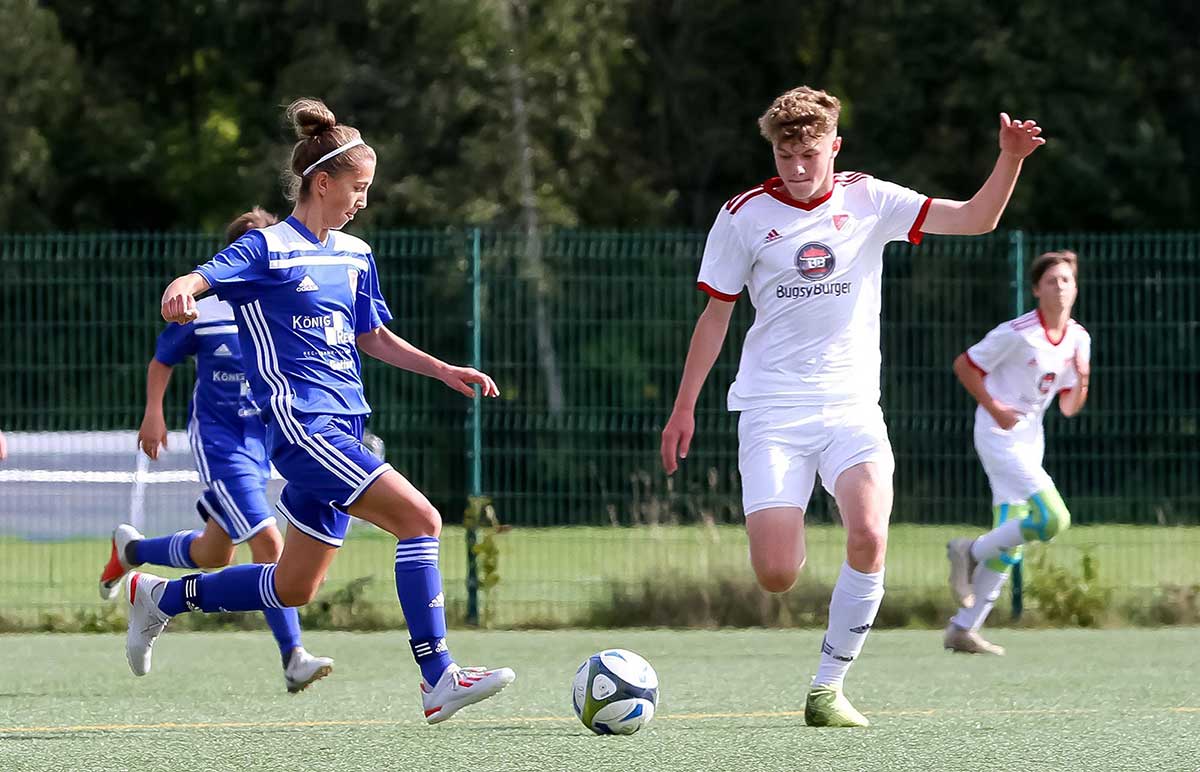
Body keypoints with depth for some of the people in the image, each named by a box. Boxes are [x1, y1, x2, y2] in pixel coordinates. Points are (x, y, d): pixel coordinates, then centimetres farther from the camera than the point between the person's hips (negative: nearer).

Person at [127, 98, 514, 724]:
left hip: (342, 428, 9)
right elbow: (199, 279, -19)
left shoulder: (354, 255, 16)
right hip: (299, 421, -9)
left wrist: (445, 372, 19)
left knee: (293, 588, 12)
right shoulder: (269, 249, -6)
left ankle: (159, 597, 30)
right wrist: (178, 293, -43)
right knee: (420, 519, -21)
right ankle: (437, 679, -18)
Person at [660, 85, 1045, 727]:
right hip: (771, 410, -1)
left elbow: (976, 219, -1)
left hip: (851, 404, 1)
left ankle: (827, 688, -10)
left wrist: (1010, 160, -18)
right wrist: (684, 407, 9)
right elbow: (715, 314, 10)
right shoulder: (745, 216, 1)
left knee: (869, 536, -25)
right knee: (777, 576, -14)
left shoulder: (869, 202, 3)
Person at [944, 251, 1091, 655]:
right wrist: (994, 408, -15)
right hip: (1000, 436, -8)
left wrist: (1082, 379, -10)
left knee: (1007, 545, 7)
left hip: (1030, 439, 8)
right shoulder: (1017, 333, -15)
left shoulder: (1079, 338, 6)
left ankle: (963, 629, 13)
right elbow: (963, 365, -6)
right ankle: (971, 552, -3)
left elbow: (1068, 408, 10)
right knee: (1053, 518, -22)